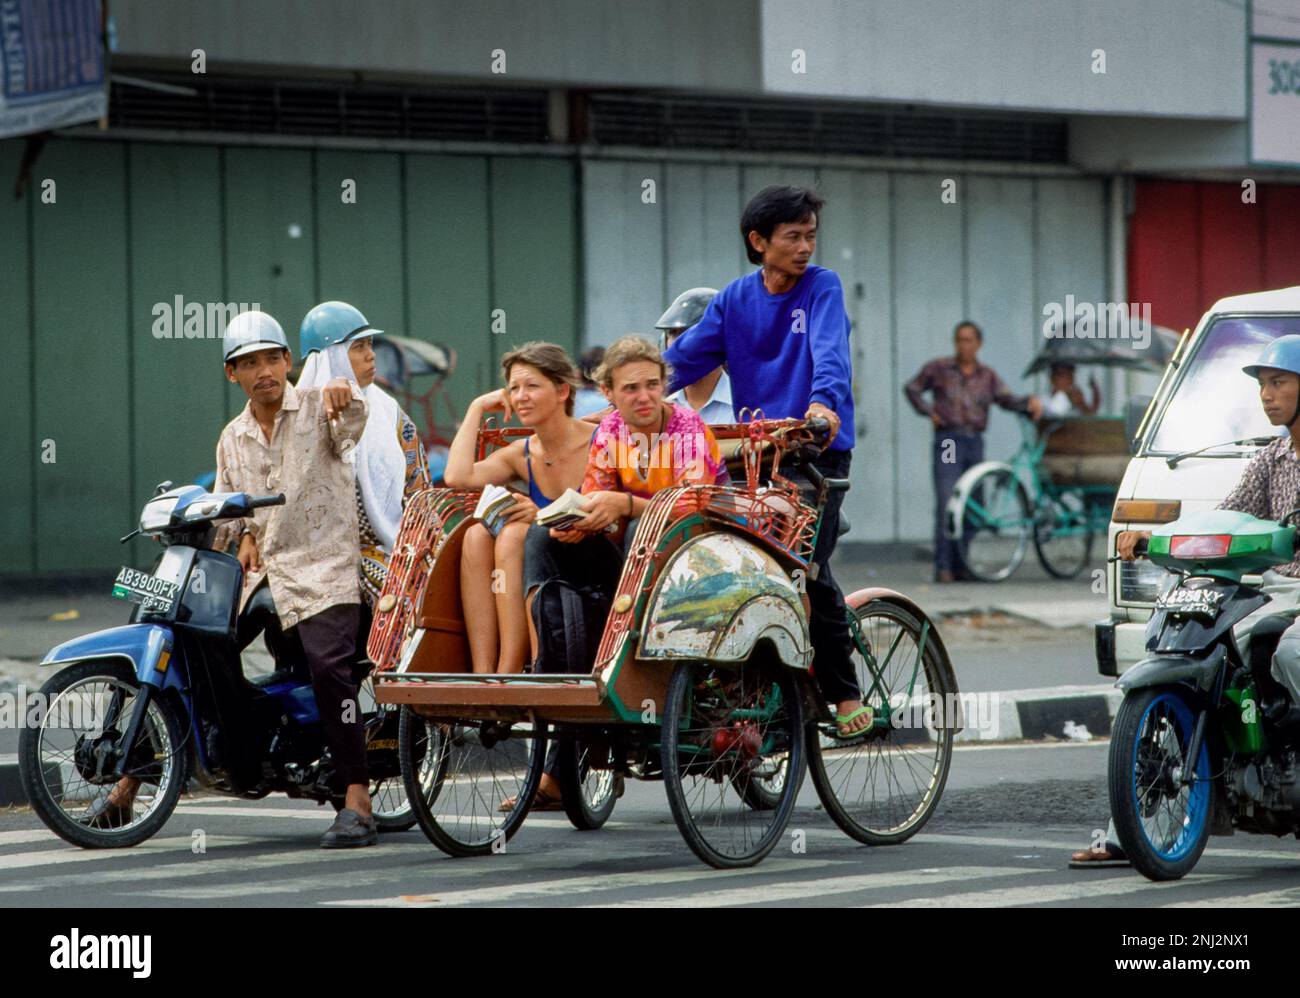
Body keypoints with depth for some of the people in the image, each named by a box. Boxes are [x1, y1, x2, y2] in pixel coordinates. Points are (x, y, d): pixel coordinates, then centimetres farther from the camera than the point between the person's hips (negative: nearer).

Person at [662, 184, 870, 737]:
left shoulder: (821, 288, -2)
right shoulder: (737, 298, 9)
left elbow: (829, 351, -19)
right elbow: (684, 356, 4)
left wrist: (824, 402, -40)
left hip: (819, 448, -4)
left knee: (808, 568, -14)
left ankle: (845, 692, -3)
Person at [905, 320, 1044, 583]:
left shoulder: (987, 375, 11)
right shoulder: (939, 368, 4)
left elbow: (1006, 399, -1)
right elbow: (912, 389, 14)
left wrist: (1029, 402, -20)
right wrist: (929, 412, 0)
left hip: (975, 443, 4)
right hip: (948, 441, -4)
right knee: (946, 504, -13)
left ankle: (961, 565, 14)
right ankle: (943, 567, -14)